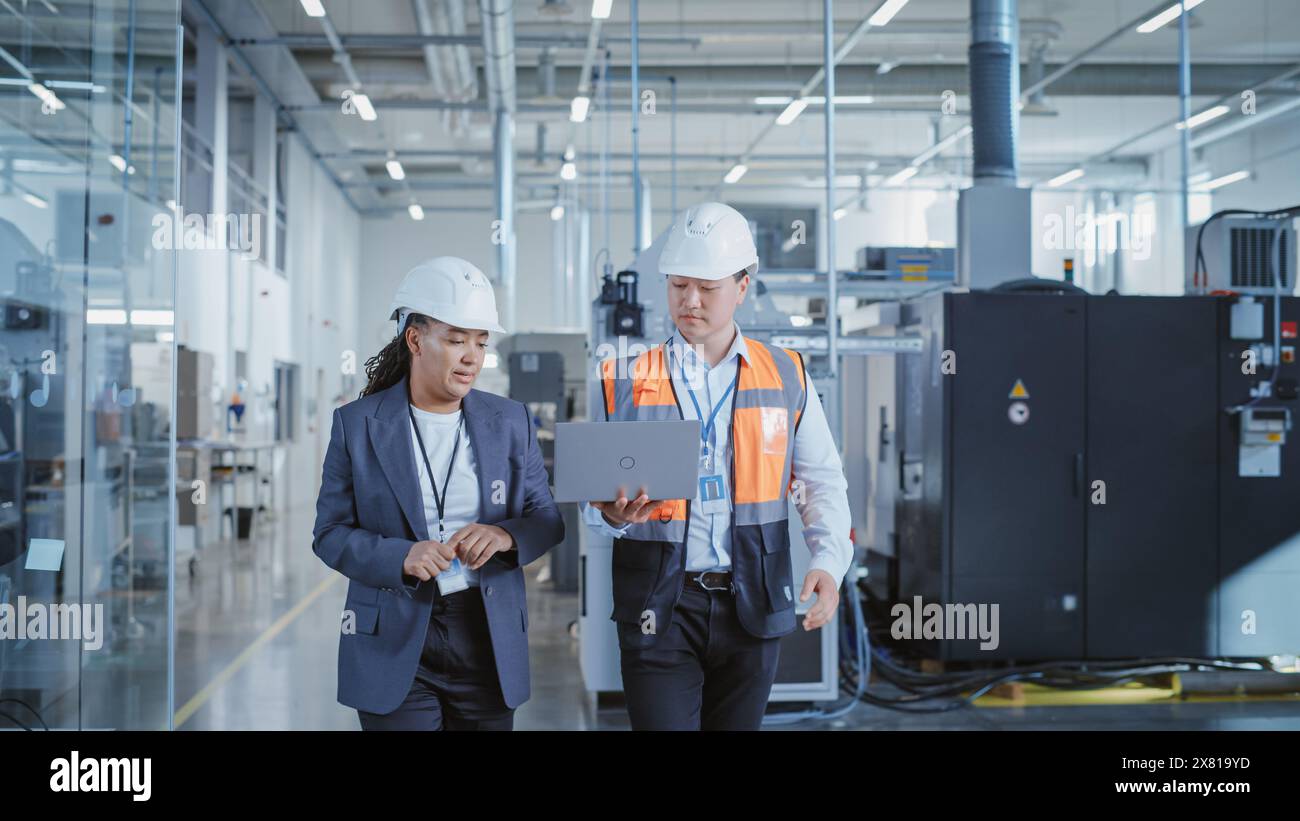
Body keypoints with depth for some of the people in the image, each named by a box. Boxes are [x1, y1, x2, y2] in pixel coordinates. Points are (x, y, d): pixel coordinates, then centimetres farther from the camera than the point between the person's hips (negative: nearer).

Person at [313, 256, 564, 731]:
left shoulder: (509, 422, 5)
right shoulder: (357, 424, -1)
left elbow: (548, 520, 7)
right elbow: (330, 533, -1)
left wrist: (507, 535, -17)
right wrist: (400, 557, -20)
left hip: (489, 641, 2)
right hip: (394, 644, -2)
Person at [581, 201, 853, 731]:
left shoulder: (785, 376, 5)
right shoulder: (626, 380, 2)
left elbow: (821, 483, 8)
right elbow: (593, 498, 5)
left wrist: (828, 561, -9)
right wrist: (611, 514, -18)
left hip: (753, 606, 2)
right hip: (659, 608, -2)